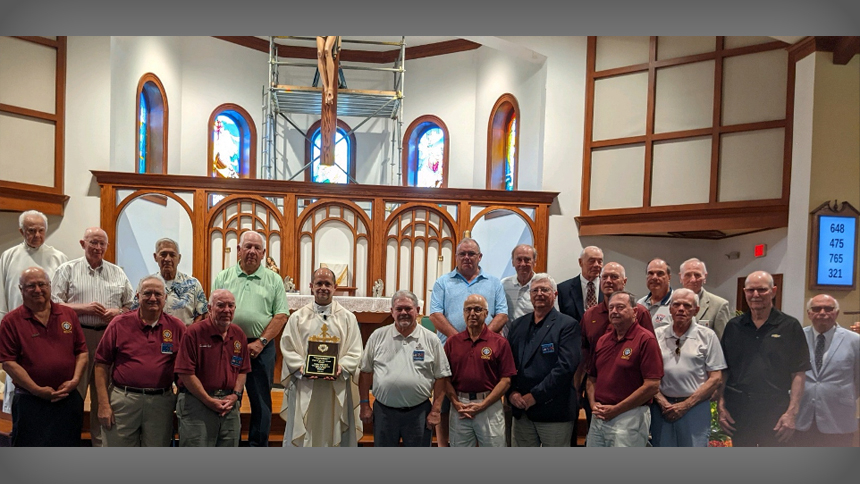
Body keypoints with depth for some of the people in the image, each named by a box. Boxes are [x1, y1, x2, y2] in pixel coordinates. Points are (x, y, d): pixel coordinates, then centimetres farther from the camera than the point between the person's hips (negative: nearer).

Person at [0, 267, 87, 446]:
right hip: (30, 402, -3)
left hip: (69, 399, 3)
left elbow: (82, 351, 8)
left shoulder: (68, 314, 7)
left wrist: (74, 381, -7)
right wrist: (38, 390, -14)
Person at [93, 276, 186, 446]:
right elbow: (102, 365, 1)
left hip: (161, 402, 1)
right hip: (122, 400, -1)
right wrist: (103, 404, -4)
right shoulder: (119, 324, 0)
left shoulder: (177, 327, 2)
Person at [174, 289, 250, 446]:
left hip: (230, 405, 5)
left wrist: (235, 395, -3)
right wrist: (209, 401, -12)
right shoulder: (193, 333, -9)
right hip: (197, 402, -5)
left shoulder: (239, 335, 8)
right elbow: (185, 373, -12)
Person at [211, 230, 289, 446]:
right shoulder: (223, 278, 9)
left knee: (261, 402, 6)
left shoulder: (274, 280, 5)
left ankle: (257, 447, 18)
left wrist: (260, 342, -9)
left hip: (261, 348, -1)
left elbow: (281, 315, 0)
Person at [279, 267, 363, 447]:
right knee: (302, 437, 5)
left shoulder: (347, 318, 7)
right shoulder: (298, 317, 7)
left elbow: (354, 351, 2)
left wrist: (341, 368, -15)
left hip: (337, 388, 0)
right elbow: (288, 349, 3)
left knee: (335, 435, 6)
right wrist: (302, 368, -13)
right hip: (304, 388, 0)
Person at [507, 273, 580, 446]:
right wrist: (511, 392, -5)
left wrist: (535, 396, -15)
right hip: (521, 410, 5)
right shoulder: (518, 324, 13)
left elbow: (565, 366, -15)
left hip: (554, 410, -5)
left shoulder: (567, 325, -5)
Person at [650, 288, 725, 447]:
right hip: (662, 407, 2)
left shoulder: (707, 335, 1)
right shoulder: (658, 335, 6)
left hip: (695, 408, -2)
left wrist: (685, 405, -7)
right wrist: (662, 402, -7)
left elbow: (715, 378, -2)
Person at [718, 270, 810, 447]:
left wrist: (791, 413, -11)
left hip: (775, 412, -2)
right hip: (738, 411, 3)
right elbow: (723, 370, 8)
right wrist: (721, 406, 2)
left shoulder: (790, 327, -1)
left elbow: (798, 374, -4)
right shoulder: (733, 326, 6)